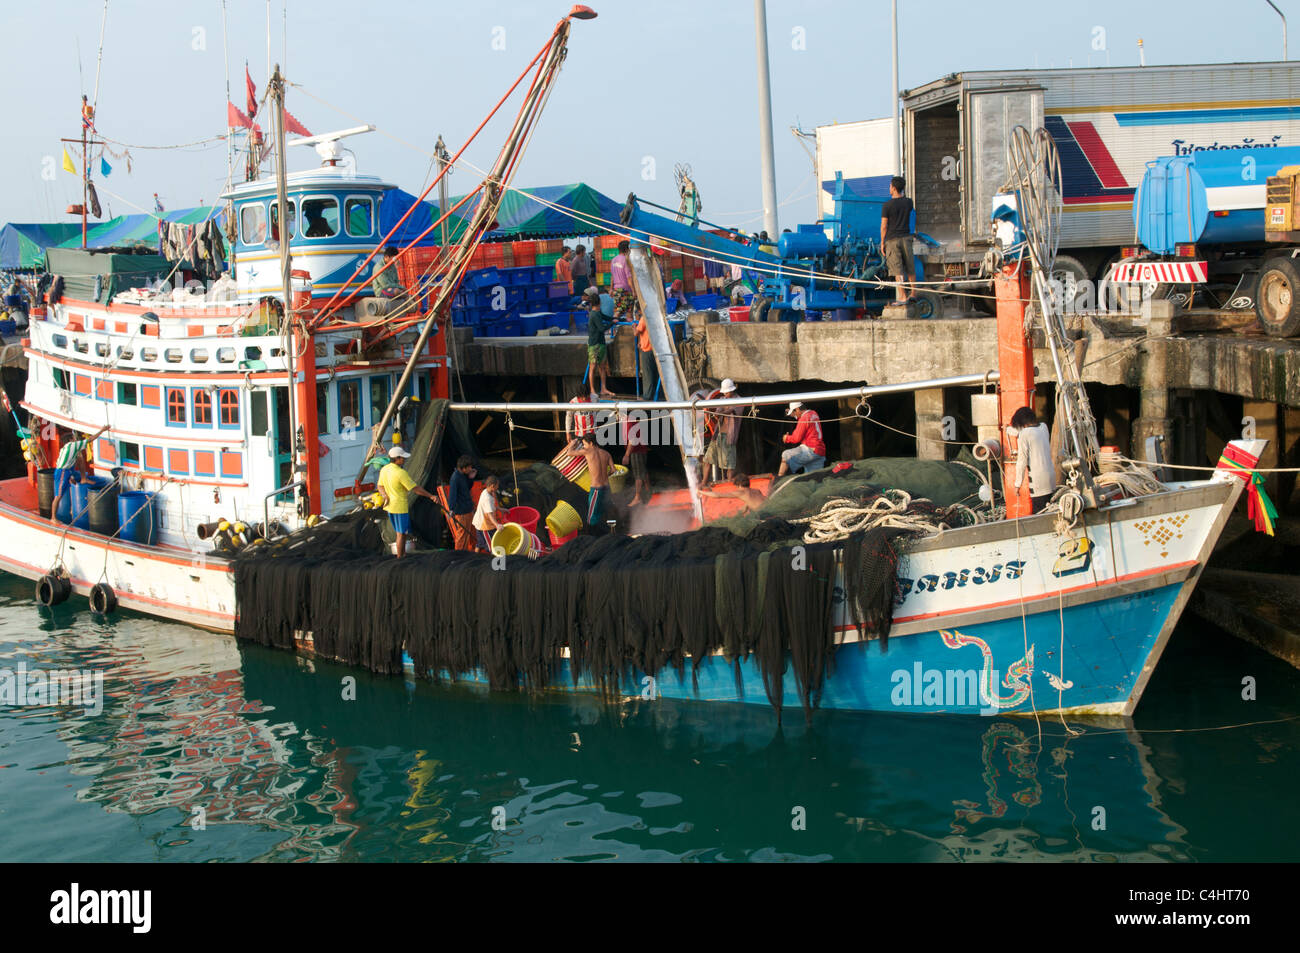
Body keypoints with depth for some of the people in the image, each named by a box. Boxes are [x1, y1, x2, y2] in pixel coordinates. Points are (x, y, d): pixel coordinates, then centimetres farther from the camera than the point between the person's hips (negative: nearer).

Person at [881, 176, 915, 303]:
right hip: (906, 238, 4)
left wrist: (882, 242, 0)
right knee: (910, 268, 15)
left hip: (892, 240, -4)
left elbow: (884, 226, -9)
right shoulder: (908, 202, 1)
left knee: (897, 270, -4)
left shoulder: (887, 205, -11)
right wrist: (900, 195, 28)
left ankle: (902, 296, -9)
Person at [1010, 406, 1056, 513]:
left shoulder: (1024, 434, -9)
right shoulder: (1044, 427, 10)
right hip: (1051, 476, 7)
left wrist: (1018, 484, -3)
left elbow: (1022, 461, -9)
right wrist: (1009, 429, 47)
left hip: (1038, 480, -7)